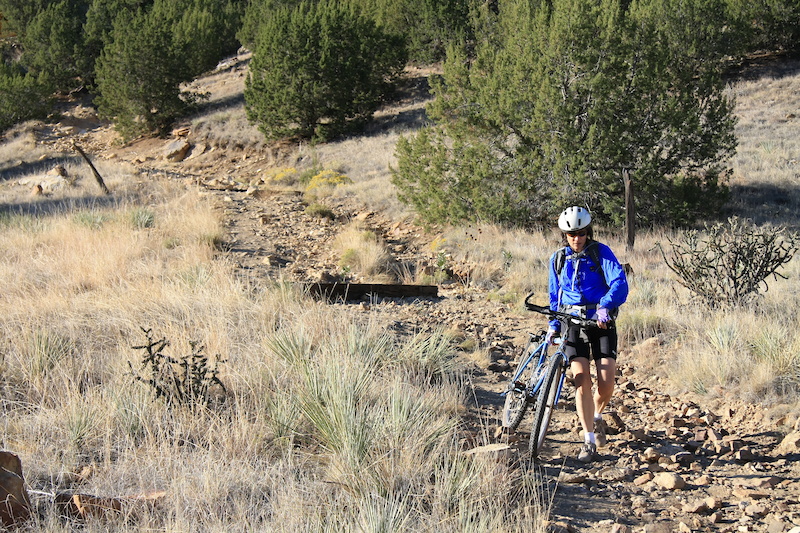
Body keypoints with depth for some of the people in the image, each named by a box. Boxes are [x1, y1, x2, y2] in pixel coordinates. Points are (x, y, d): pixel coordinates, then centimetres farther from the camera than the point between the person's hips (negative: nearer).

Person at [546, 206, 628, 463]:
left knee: (606, 381, -11)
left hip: (601, 321, -2)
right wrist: (553, 325, 13)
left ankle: (597, 416, 24)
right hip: (573, 322, 2)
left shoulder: (601, 252, -4)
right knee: (581, 381, -11)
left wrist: (605, 306, -34)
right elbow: (555, 295, 19)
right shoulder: (558, 258, 7)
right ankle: (589, 441, -4)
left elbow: (619, 282, -18)